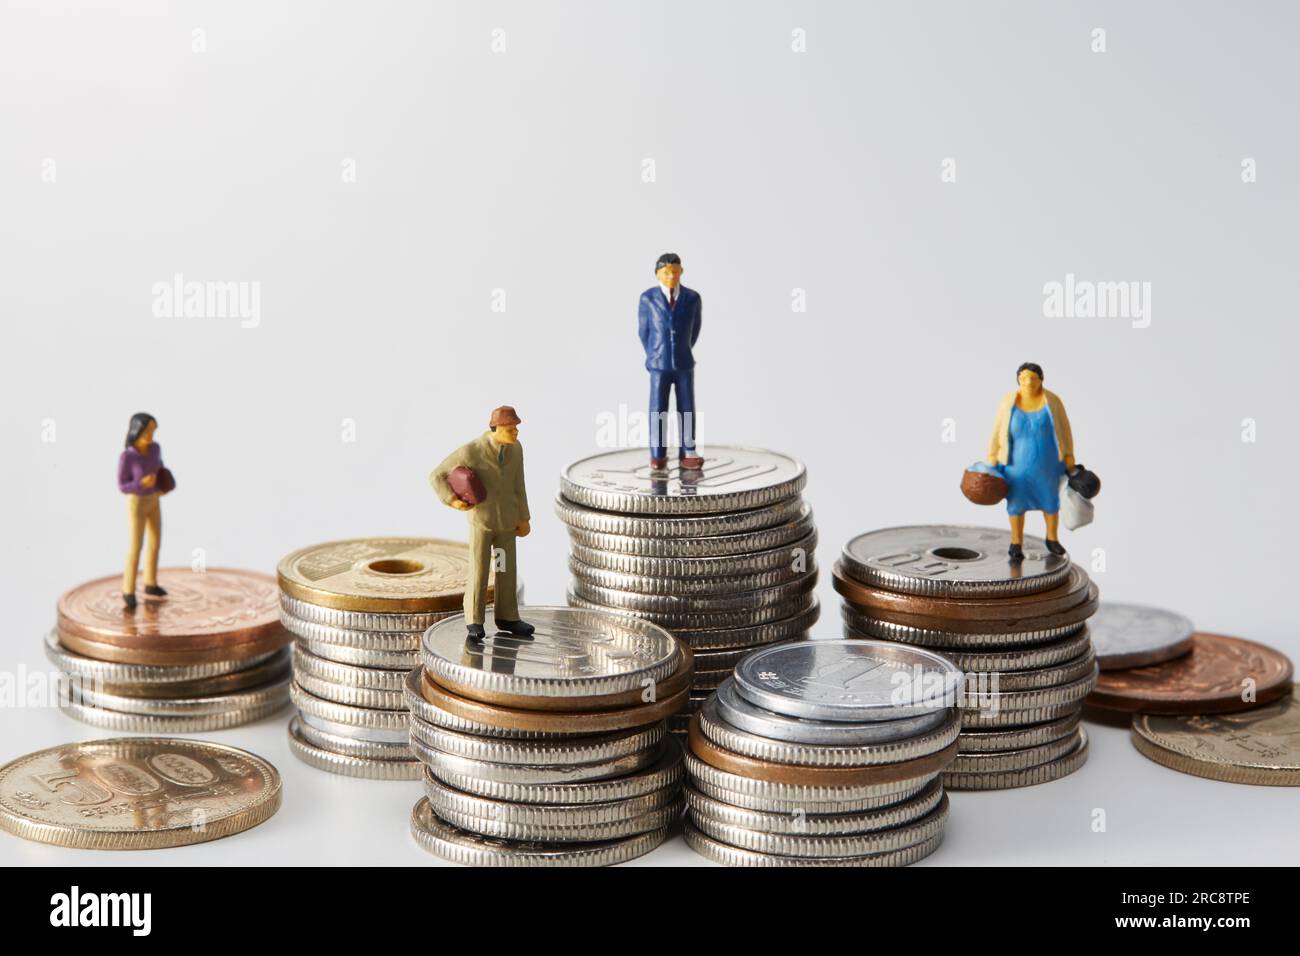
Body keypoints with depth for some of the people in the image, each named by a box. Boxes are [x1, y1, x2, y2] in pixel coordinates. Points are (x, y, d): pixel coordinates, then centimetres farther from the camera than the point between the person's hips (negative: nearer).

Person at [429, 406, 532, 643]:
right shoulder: (471, 451, -23)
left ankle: (506, 618, 25)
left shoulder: (515, 448, -8)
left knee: (508, 570, 11)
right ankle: (475, 623, 13)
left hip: (506, 519, 4)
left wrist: (524, 519, 6)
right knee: (478, 572, -2)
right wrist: (452, 501, -28)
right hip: (481, 520, -4)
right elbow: (436, 476, -15)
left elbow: (517, 485, 4)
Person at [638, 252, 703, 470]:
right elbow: (644, 330, 4)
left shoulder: (692, 298, -4)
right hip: (659, 366, -1)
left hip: (684, 364, 1)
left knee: (686, 410, 1)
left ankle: (687, 455, 7)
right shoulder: (647, 298, -7)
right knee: (658, 411, -1)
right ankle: (658, 456, 8)